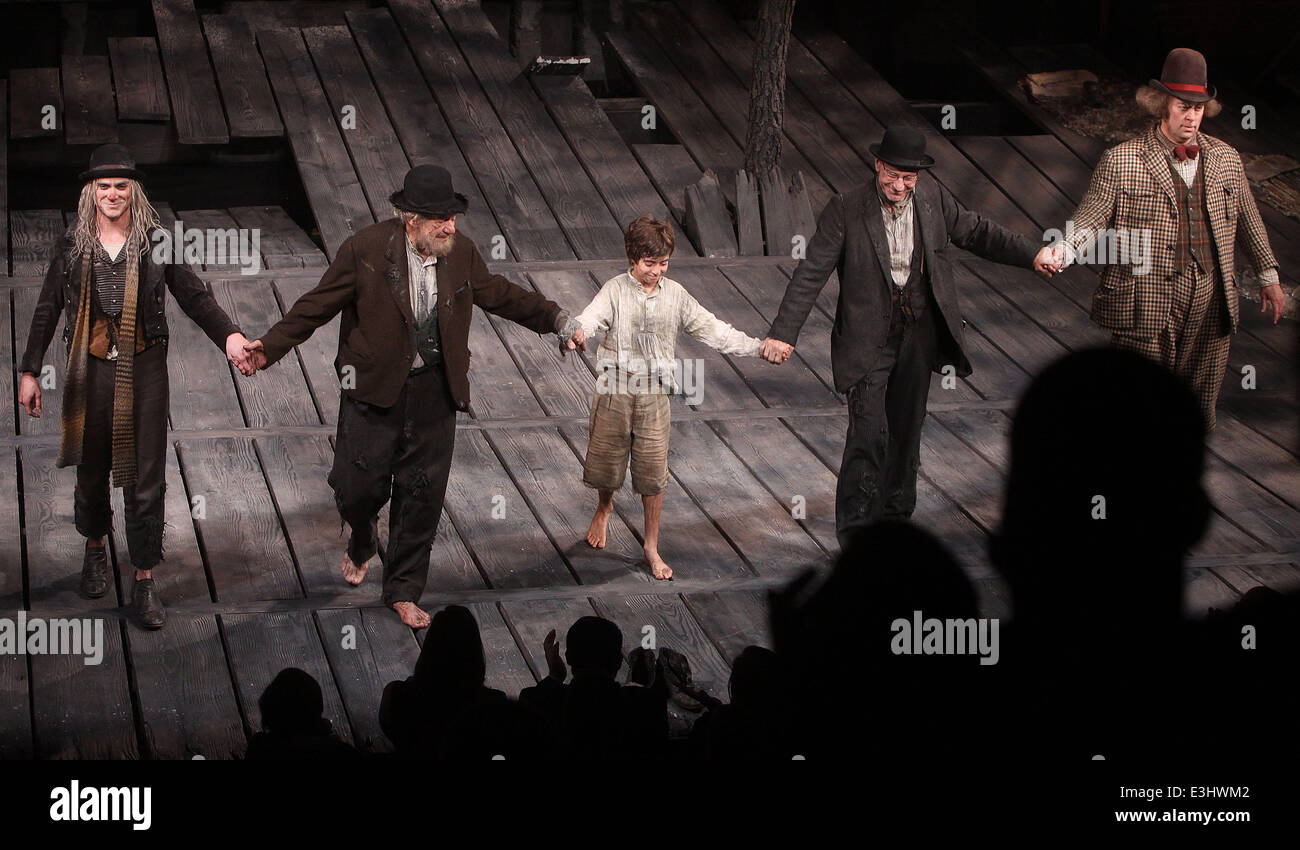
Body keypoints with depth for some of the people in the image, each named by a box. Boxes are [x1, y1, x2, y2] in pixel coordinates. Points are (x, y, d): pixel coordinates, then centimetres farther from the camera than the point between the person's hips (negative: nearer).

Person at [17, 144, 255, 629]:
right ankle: (94, 551, 40)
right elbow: (47, 310, 8)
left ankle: (145, 582, 7)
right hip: (91, 371, 1)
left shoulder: (156, 242, 0)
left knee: (146, 477, -2)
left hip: (144, 370, -1)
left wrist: (228, 336, -17)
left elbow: (194, 296, 0)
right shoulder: (72, 246, 3)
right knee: (92, 470, 14)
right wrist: (29, 372, 6)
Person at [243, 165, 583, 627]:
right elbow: (317, 305, -9)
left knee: (422, 493, 6)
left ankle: (403, 590, 24)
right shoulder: (365, 249, -13)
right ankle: (362, 544, 39)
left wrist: (557, 320, 15)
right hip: (374, 389, -3)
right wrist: (270, 347, -17)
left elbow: (500, 294, 15)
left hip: (433, 391, 3)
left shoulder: (461, 252, -1)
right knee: (357, 485, 2)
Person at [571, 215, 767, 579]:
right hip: (614, 392, -1)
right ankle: (604, 508, 47)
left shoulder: (675, 295, 3)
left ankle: (651, 548, 14)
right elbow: (593, 315, -26)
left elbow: (710, 328, 6)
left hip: (654, 395, 2)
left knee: (653, 472, 1)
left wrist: (756, 347, -1)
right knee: (606, 462, 11)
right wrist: (578, 331, -51)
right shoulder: (615, 290, -7)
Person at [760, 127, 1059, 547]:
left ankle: (895, 517, 31)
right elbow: (811, 273, -14)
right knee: (870, 432, -12)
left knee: (906, 429, 14)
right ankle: (855, 534, -1)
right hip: (868, 337, -4)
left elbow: (976, 232, 13)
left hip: (919, 334, 5)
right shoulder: (846, 209, -14)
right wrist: (783, 333, -19)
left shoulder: (933, 198, -2)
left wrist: (1032, 254, 2)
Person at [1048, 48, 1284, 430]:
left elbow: (1248, 219, 20)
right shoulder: (1121, 161, -4)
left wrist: (1269, 276, 24)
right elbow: (1091, 221, -8)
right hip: (1144, 308, -4)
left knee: (1199, 408, 10)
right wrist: (1063, 251, -27)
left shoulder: (1225, 159, 10)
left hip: (1210, 309, 4)